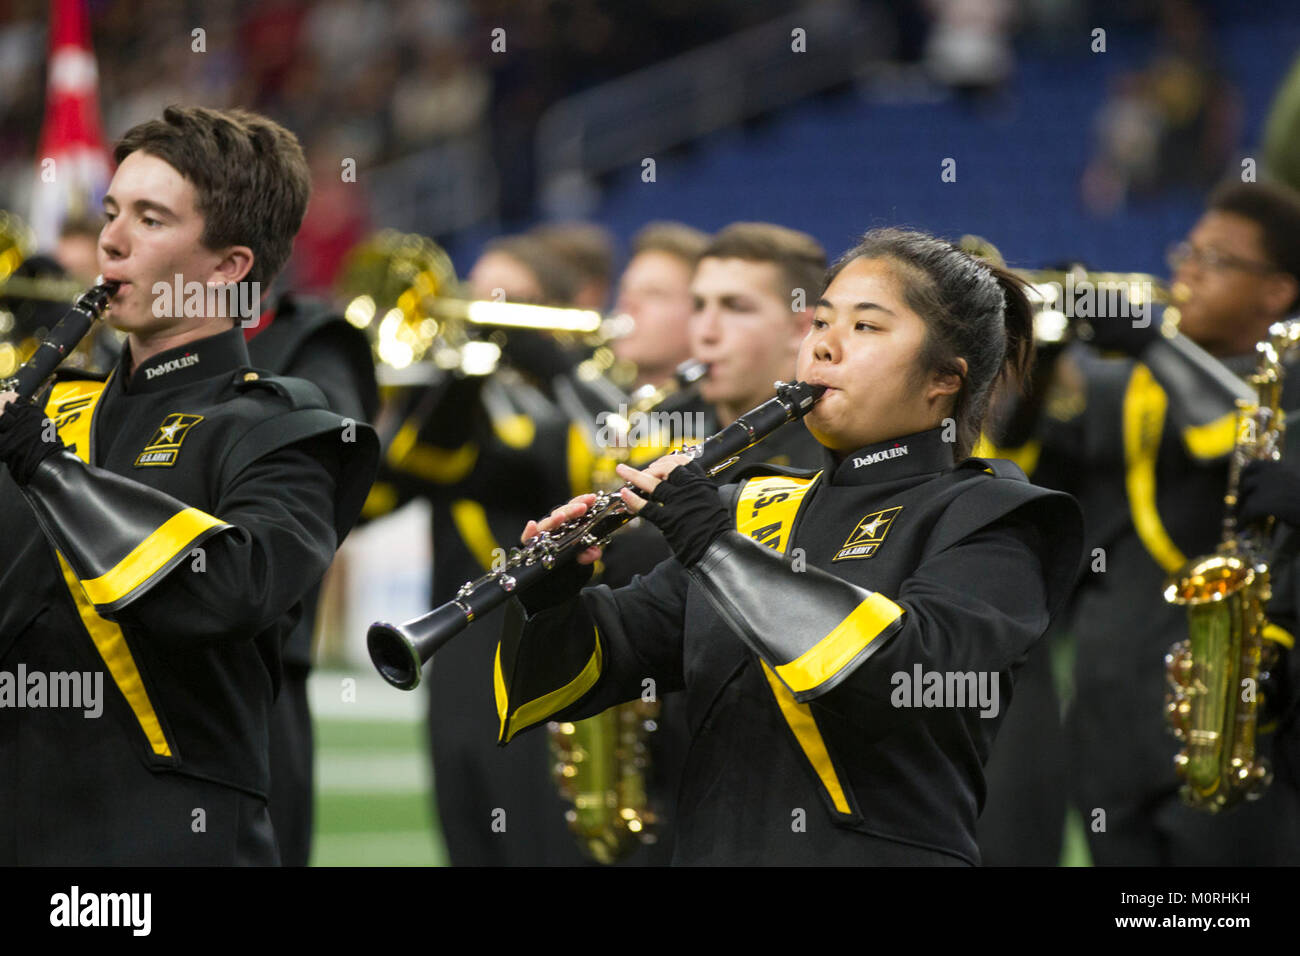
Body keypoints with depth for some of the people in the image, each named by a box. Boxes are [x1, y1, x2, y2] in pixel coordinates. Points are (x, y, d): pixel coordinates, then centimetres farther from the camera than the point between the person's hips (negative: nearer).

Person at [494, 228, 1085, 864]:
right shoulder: (754, 511, 19)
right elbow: (601, 661, 16)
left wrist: (715, 547, -14)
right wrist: (548, 603, -5)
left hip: (877, 851, -4)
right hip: (711, 847, 4)